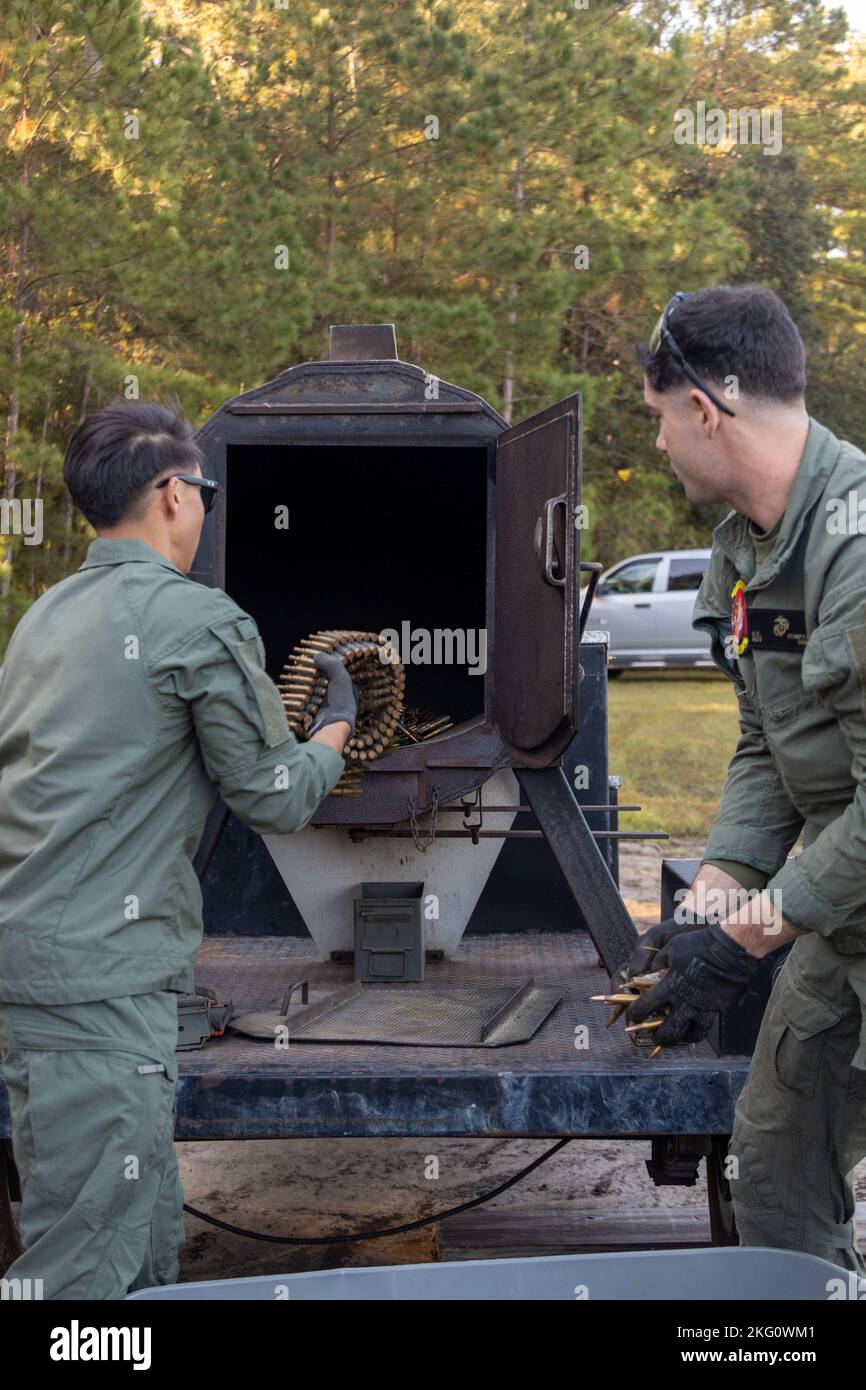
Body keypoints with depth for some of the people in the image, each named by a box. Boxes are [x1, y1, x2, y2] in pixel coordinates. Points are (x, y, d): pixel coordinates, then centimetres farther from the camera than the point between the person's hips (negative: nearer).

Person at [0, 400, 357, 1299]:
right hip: (100, 978, -9)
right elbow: (276, 800, -5)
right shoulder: (200, 620, -9)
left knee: (149, 1251, 17)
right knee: (88, 1266, -4)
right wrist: (337, 724, 16)